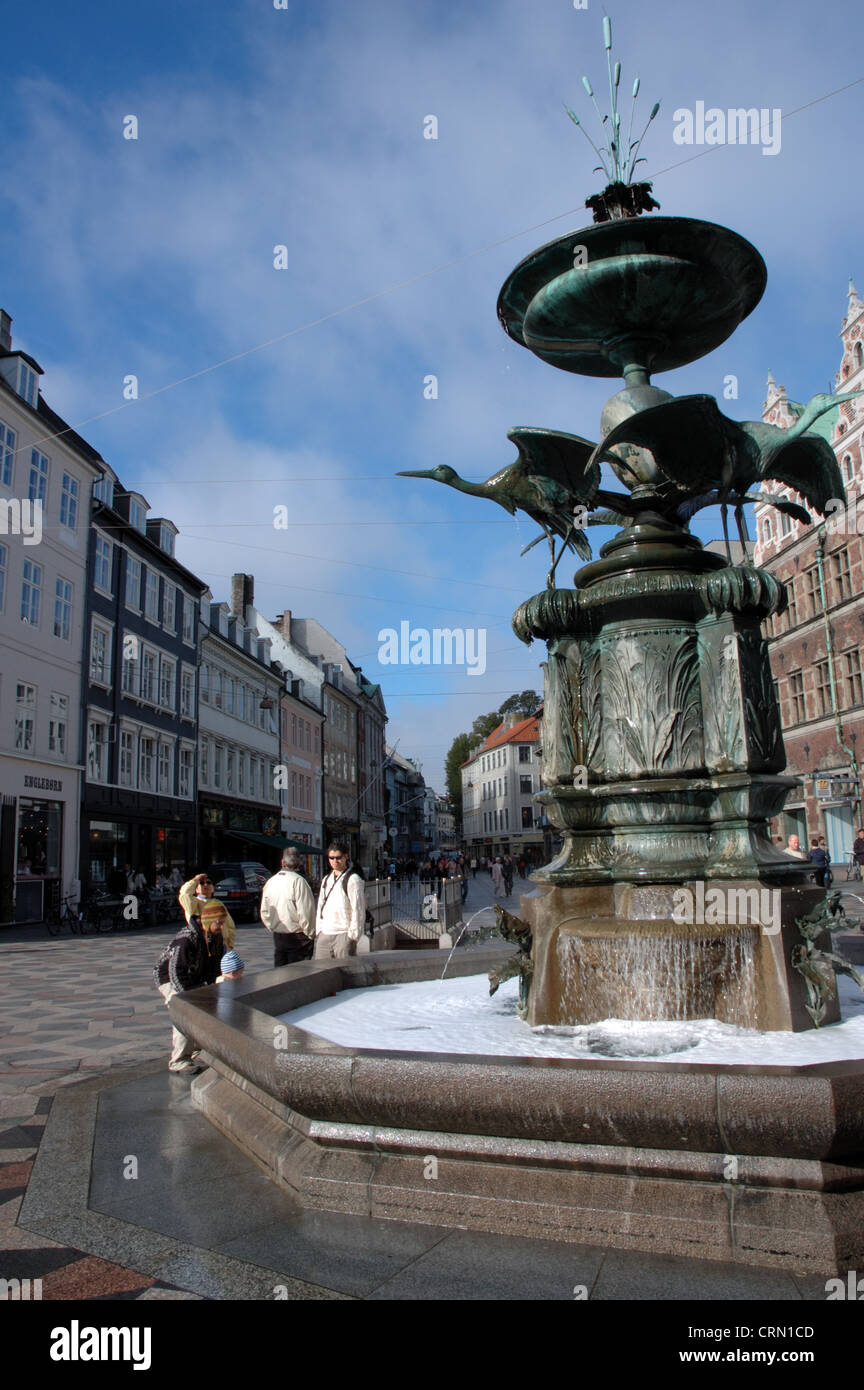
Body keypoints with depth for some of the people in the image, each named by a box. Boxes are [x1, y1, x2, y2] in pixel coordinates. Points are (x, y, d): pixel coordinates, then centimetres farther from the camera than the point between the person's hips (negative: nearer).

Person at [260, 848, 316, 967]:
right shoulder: (298, 881, -14)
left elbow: (264, 912, 10)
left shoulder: (270, 882, 5)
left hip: (277, 936, 6)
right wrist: (310, 934, -4)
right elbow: (305, 912, -15)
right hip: (297, 936, -6)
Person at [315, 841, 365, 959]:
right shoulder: (327, 879, 16)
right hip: (324, 935, 7)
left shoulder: (353, 879, -7)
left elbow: (358, 910, -10)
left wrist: (353, 936, -12)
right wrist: (318, 931, 12)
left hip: (343, 935, -6)